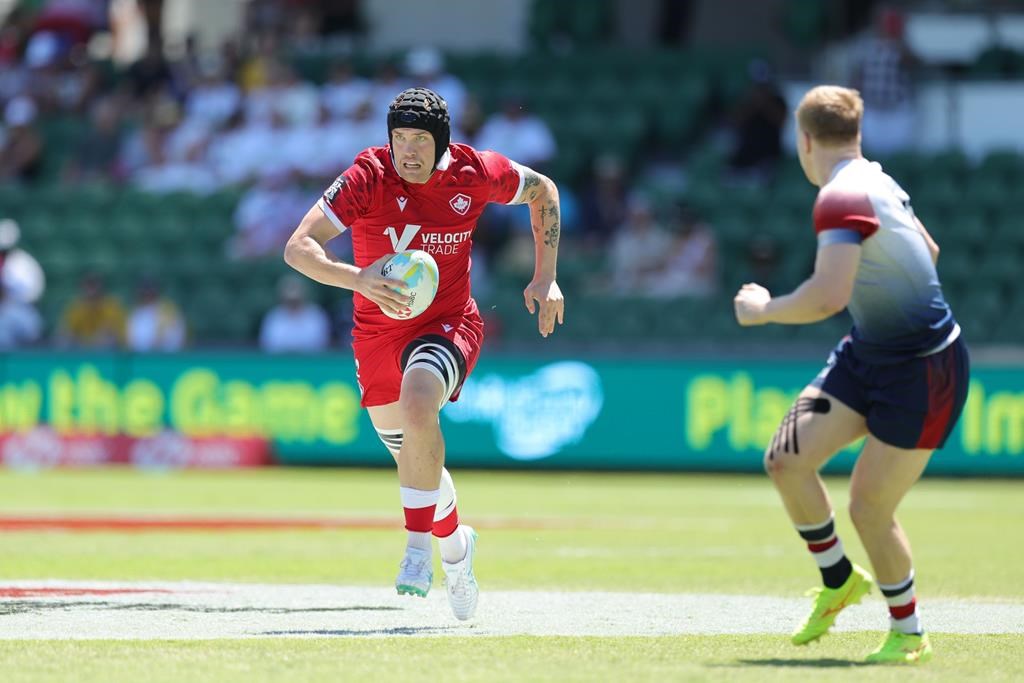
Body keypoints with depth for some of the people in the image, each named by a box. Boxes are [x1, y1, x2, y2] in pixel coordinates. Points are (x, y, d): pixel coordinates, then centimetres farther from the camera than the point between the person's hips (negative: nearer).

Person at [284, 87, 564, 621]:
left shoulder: (475, 173, -13)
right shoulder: (367, 177, -18)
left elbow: (543, 190, 8)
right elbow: (298, 247, -26)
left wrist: (545, 277, 2)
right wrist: (356, 278, -44)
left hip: (447, 324, -2)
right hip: (377, 332, 2)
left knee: (417, 403, -33)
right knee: (411, 458, 13)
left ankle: (418, 547, -24)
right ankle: (455, 546, 44)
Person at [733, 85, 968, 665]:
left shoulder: (842, 198, -24)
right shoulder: (876, 181, 5)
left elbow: (829, 296, -36)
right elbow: (928, 250, 23)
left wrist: (764, 309, -20)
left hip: (923, 372, -9)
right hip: (869, 355, 9)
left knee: (869, 508, -5)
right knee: (787, 459, 0)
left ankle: (909, 633, 15)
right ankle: (839, 582, 20)